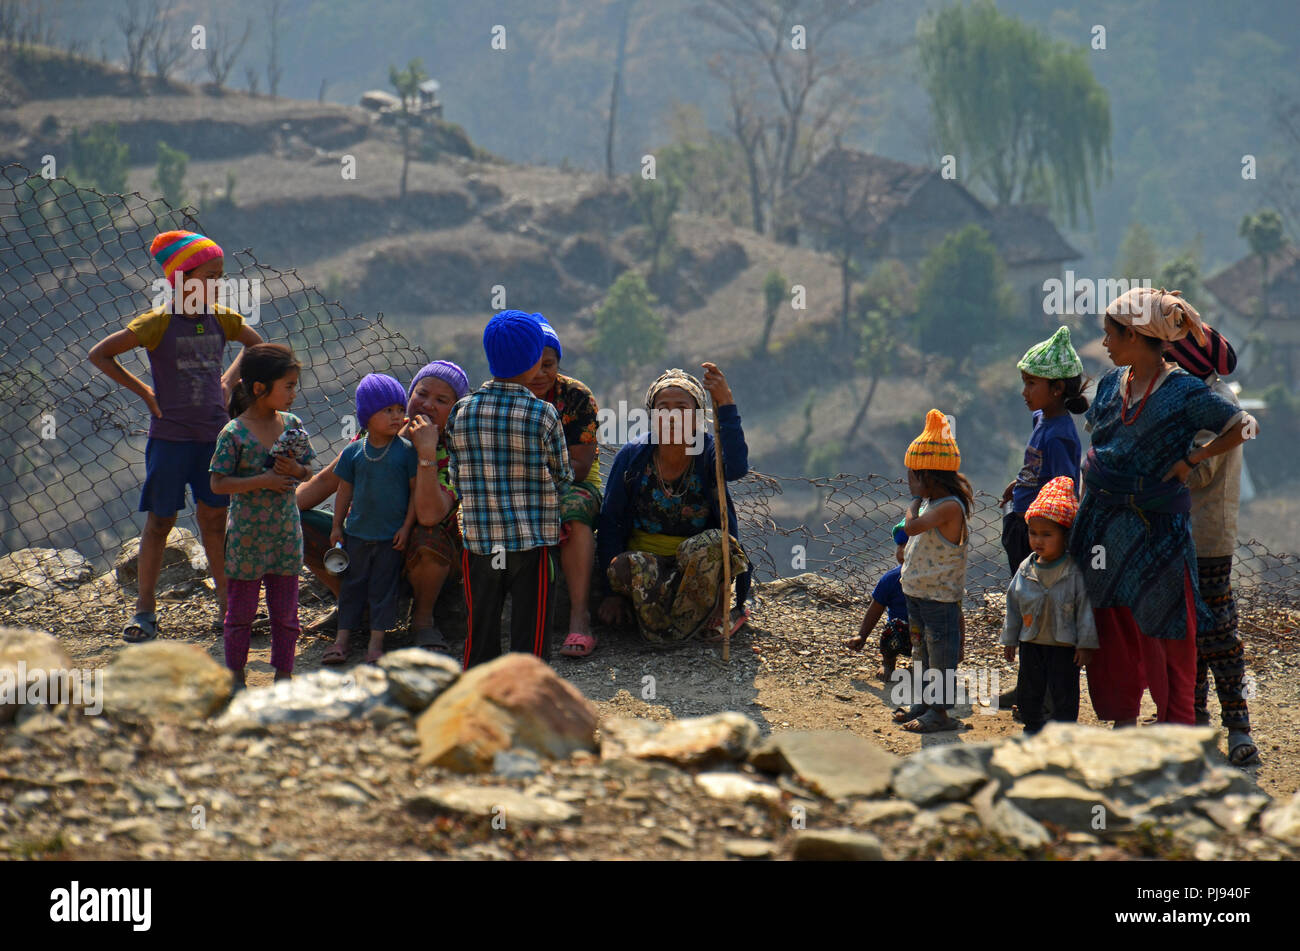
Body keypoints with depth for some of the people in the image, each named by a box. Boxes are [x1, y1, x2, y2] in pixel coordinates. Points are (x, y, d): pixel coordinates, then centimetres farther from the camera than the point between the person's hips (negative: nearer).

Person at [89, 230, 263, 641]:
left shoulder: (221, 319, 3)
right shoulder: (158, 322, -11)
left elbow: (257, 345, 23)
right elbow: (99, 354, -9)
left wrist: (228, 382, 9)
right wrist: (143, 391, -9)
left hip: (214, 435, 4)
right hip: (170, 435, -4)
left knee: (214, 519, 10)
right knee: (159, 522, 3)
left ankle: (227, 607, 17)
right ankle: (145, 611, 10)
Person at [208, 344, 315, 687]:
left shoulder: (292, 425, 1)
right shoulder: (234, 434, -15)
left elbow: (308, 471, 10)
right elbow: (218, 483, -15)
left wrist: (296, 469, -13)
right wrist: (263, 481, -23)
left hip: (285, 533, 4)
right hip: (248, 534, -4)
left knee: (286, 612, 9)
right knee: (241, 611, 8)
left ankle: (283, 676, 19)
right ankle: (235, 677, 20)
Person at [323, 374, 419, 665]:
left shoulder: (406, 450, -8)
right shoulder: (354, 452, -2)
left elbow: (416, 490, -4)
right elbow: (345, 490, 7)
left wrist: (406, 526, -8)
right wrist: (337, 526, 8)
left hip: (392, 535, -2)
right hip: (357, 531, 2)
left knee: (383, 587, 4)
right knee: (353, 585, 10)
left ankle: (376, 641, 14)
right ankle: (342, 639, 18)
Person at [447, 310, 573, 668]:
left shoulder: (461, 412, -1)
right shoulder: (542, 414, -9)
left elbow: (458, 477, 6)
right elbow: (562, 477, 1)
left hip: (478, 542, 3)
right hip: (533, 543, -3)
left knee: (480, 638, 11)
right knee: (530, 638, 3)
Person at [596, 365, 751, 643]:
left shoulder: (708, 453, -6)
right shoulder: (632, 456, -2)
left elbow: (736, 468, -32)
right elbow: (609, 522, -1)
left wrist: (726, 404, -38)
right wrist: (611, 591, -10)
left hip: (699, 562, -1)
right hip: (644, 556, 1)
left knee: (709, 545, -34)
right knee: (632, 566, -33)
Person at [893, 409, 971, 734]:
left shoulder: (949, 507, -23)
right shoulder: (931, 502, 8)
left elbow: (911, 525, -31)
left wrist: (916, 497, -18)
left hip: (940, 596, -10)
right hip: (918, 593, 10)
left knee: (941, 651, 0)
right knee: (925, 650, 20)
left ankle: (940, 711, 6)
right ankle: (927, 701, 32)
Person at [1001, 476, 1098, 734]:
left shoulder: (1075, 570, -13)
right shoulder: (1026, 569, 1)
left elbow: (1086, 606, -11)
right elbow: (1014, 604, 10)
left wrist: (1086, 643, -11)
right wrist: (1010, 639, 12)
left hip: (1065, 645, -5)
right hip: (1031, 642, 5)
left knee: (1063, 694, 2)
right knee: (1028, 692, 14)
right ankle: (1034, 727, 32)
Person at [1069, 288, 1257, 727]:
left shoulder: (1183, 391, -12)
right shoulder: (1111, 384, 6)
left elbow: (1243, 426, -11)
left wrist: (1191, 460, -11)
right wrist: (1083, 504, 12)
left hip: (1156, 525, -6)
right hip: (1104, 521, 6)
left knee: (1165, 625, -1)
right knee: (1113, 624, 9)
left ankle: (1178, 722, 9)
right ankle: (1123, 720, 19)